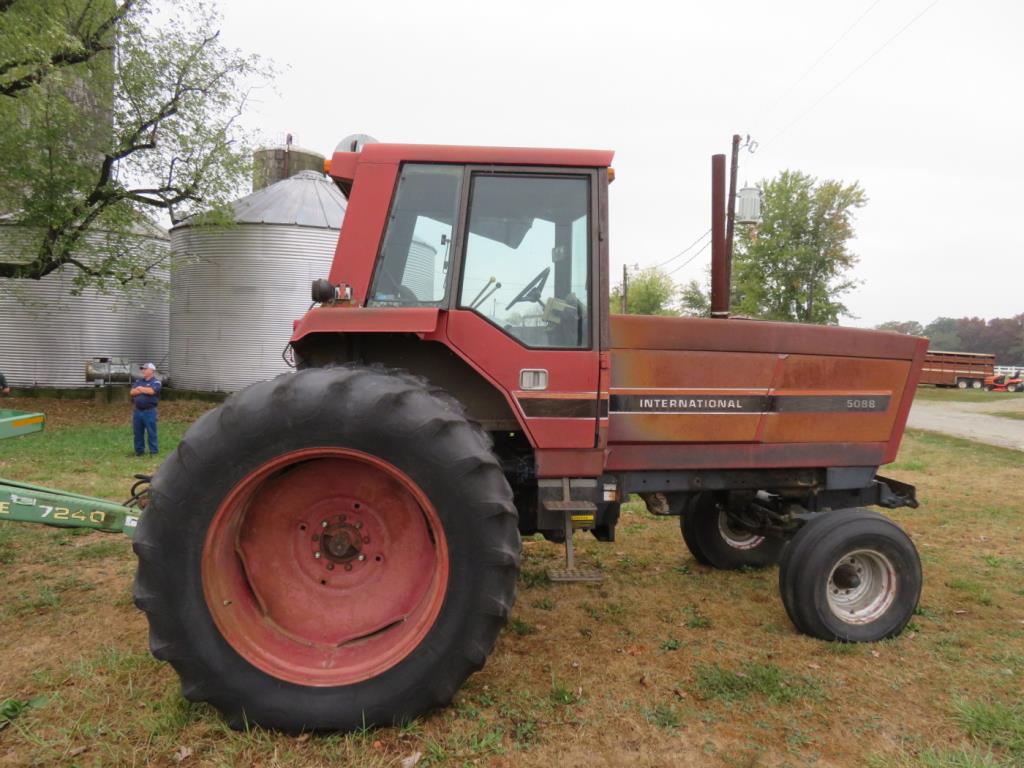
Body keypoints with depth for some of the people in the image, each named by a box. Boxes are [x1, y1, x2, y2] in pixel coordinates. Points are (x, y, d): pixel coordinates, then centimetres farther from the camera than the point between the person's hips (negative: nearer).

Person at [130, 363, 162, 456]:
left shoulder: (155, 382, -2)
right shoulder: (138, 381, 14)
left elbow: (151, 391, -21)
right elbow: (132, 392, 1)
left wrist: (140, 388, -3)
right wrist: (145, 390, -10)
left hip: (149, 411, -5)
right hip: (137, 411, 6)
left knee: (151, 432, -2)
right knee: (138, 432, 10)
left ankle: (153, 451, 3)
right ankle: (139, 450, 20)